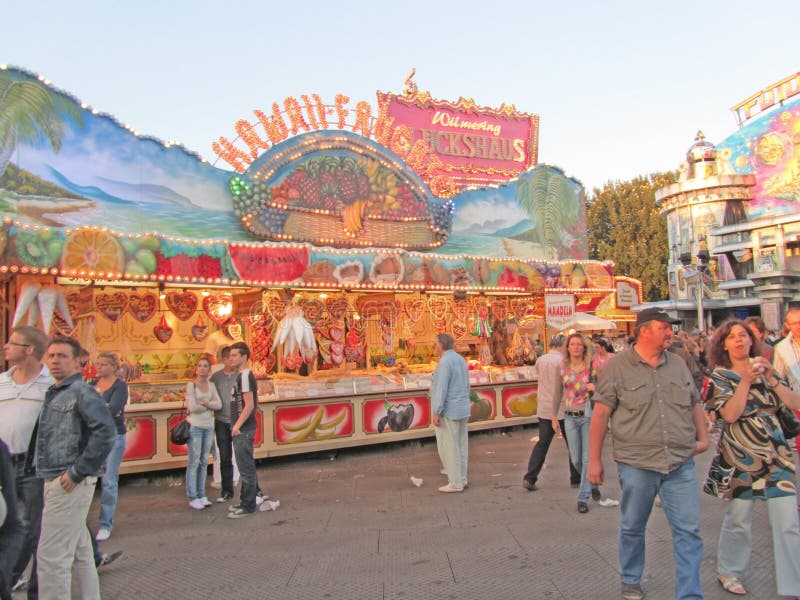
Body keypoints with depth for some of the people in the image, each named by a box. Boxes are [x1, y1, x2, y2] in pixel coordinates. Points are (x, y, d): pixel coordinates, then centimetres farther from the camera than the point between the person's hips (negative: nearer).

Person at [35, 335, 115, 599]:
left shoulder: (82, 392, -12)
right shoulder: (53, 394, 15)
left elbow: (105, 432, -24)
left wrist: (78, 472, -20)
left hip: (69, 483, -9)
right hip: (55, 481, 9)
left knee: (51, 556, -5)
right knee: (79, 550, 18)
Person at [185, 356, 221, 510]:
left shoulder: (211, 385, 9)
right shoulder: (191, 385, -6)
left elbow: (219, 404, -1)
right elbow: (193, 407, -14)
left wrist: (206, 403, -15)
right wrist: (210, 406, -4)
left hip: (209, 426, 5)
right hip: (195, 426, -5)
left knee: (204, 462, 10)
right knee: (194, 462, -1)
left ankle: (201, 495, 18)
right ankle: (192, 498, 8)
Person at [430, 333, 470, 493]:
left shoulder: (445, 362, -17)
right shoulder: (461, 360, 11)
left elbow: (441, 389, -21)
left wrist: (436, 412, -17)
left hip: (448, 412, -9)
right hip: (463, 410, 9)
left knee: (448, 447, -1)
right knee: (461, 445, 13)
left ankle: (455, 483, 3)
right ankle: (462, 479, 20)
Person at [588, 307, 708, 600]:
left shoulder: (678, 364, 8)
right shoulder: (617, 367, -7)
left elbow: (695, 404, 20)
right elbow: (600, 414, -8)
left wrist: (702, 437, 7)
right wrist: (594, 460, -9)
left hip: (681, 464, 3)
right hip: (636, 464, -3)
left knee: (689, 531, 4)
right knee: (633, 528, 14)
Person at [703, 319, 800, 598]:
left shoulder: (764, 368, 8)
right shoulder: (721, 376, -3)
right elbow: (730, 414, -17)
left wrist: (771, 378, -13)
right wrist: (747, 380, -20)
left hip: (776, 453, 4)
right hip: (741, 456, -3)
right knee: (738, 520, 8)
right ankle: (729, 571, 28)